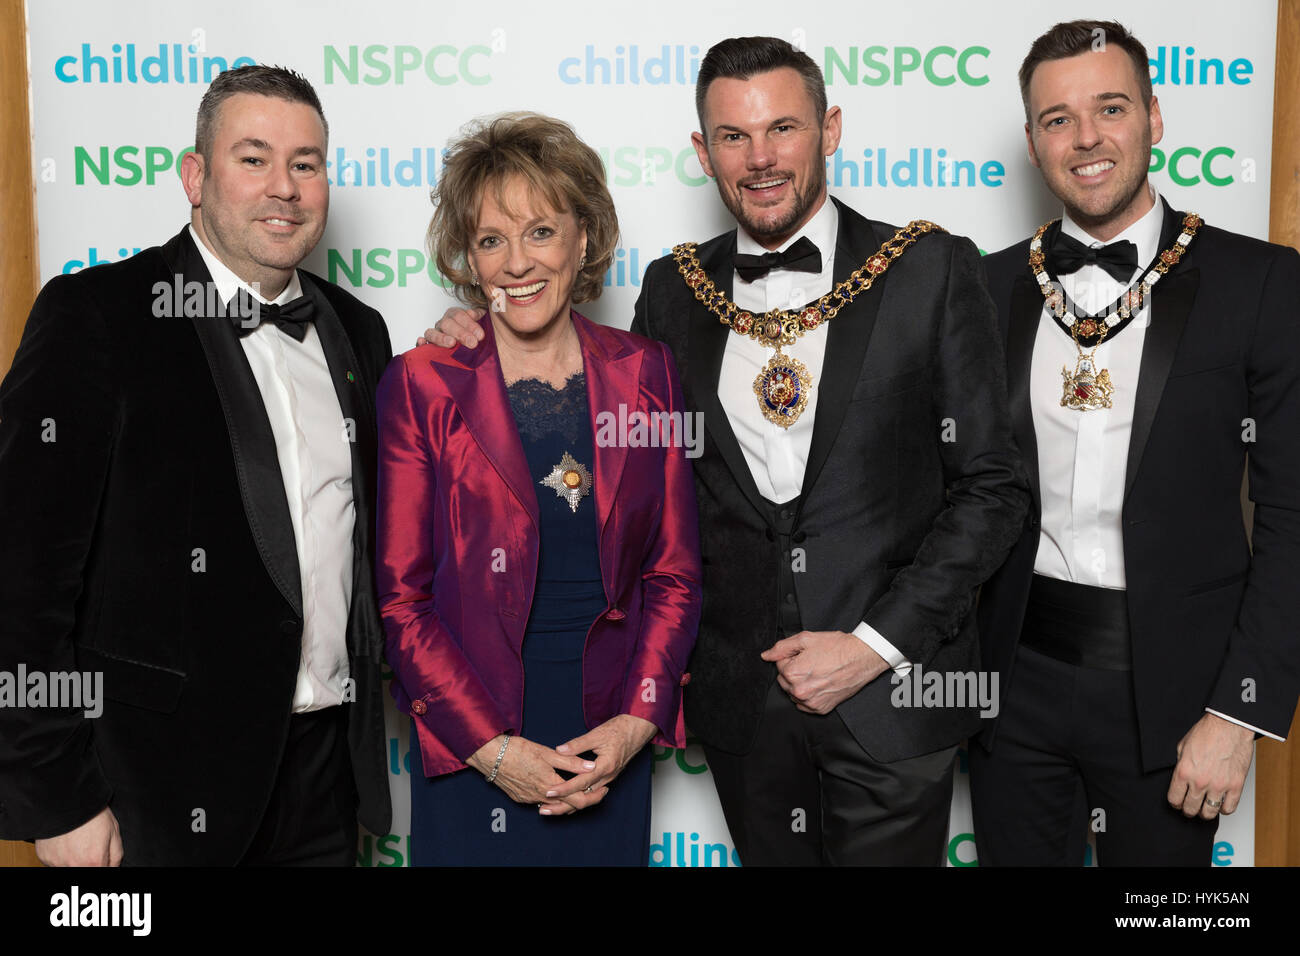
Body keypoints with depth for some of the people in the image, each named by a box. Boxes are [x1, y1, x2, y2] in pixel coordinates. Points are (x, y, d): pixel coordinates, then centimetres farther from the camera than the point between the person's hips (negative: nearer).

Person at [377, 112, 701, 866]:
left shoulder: (645, 373, 1)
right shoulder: (422, 384, -5)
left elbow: (675, 573, 3)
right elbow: (400, 595, -5)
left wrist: (636, 720, -7)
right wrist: (490, 745, -11)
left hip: (612, 751, 2)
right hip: (467, 749, -2)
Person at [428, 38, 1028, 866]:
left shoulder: (934, 270, -4)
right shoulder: (674, 290, 4)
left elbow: (992, 485, -4)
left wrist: (876, 644, -12)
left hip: (891, 689, -2)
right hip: (741, 695, 3)